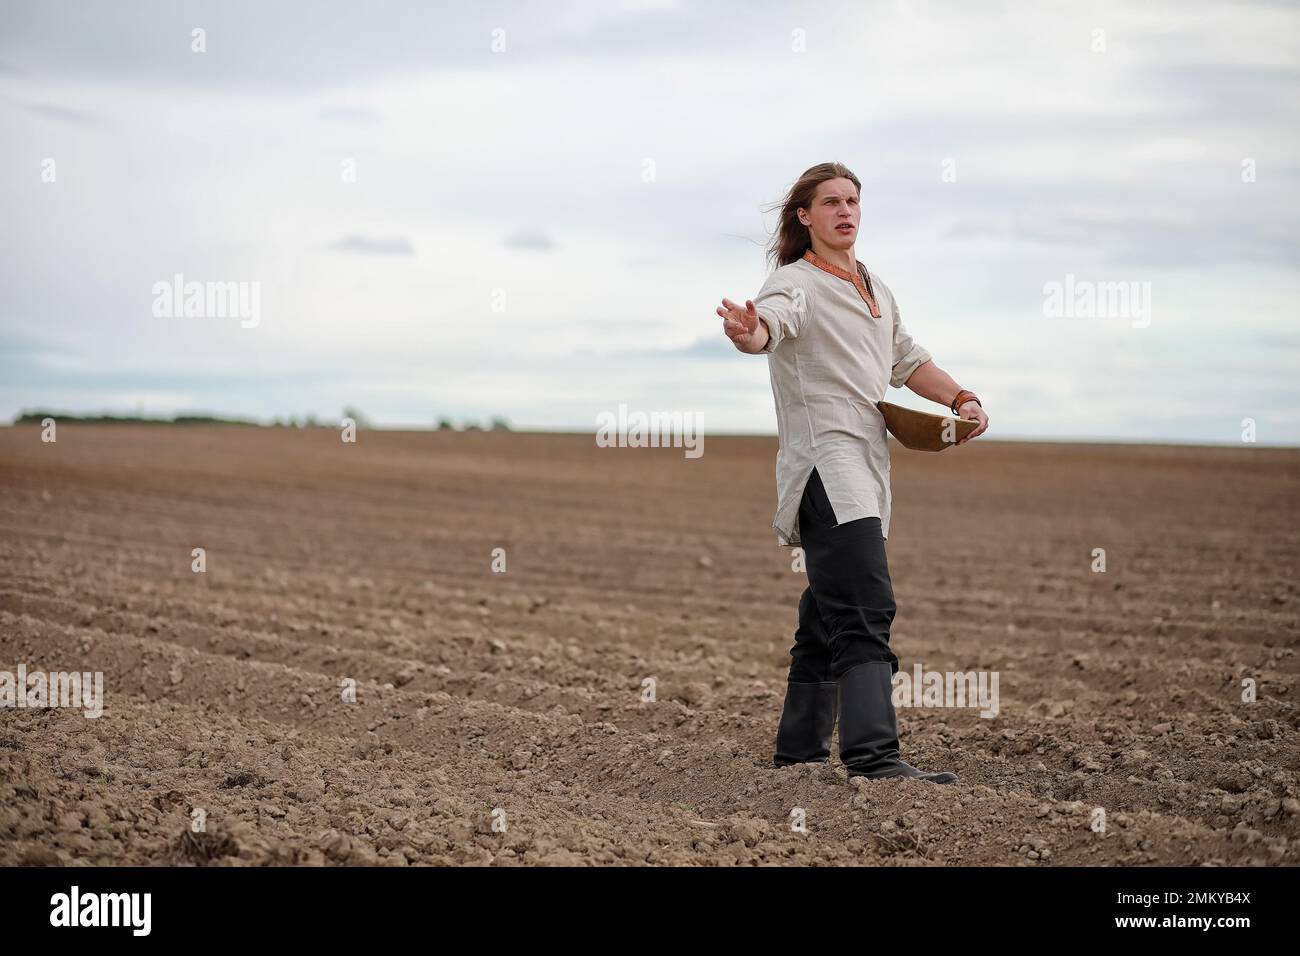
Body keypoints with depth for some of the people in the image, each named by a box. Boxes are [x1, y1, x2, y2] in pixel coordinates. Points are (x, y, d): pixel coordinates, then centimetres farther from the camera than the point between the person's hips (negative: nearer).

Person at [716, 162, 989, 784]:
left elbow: (908, 360, 27)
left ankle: (799, 748, 23)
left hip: (866, 470, 9)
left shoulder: (874, 289, 20)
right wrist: (748, 333, -54)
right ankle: (874, 755, -31)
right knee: (866, 614, -22)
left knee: (829, 617, 14)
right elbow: (771, 320, -29)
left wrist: (961, 399, 9)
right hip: (825, 461, -9)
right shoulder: (796, 283, -7)